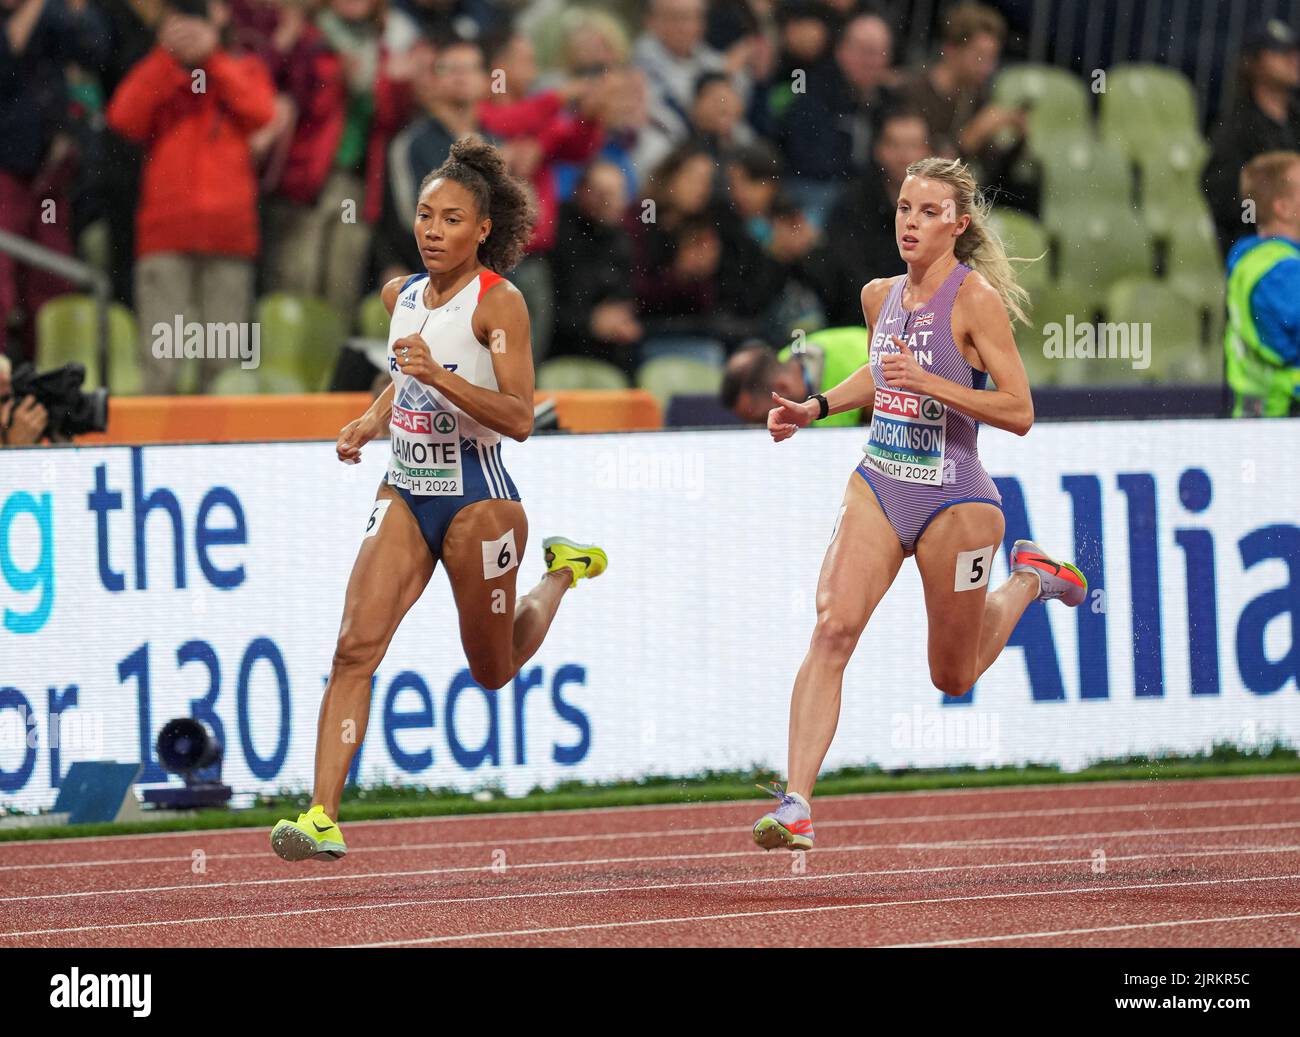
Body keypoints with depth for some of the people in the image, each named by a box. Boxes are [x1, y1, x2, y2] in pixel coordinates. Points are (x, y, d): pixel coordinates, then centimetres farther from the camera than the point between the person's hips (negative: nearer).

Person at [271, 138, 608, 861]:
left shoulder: (498, 302, -14)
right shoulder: (402, 295, 6)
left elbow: (520, 418, -21)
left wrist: (438, 375, -31)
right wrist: (371, 423, 8)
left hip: (477, 499, -5)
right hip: (405, 495, 5)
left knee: (493, 670, 15)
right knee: (356, 647, -14)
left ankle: (564, 571, 45)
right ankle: (324, 819, -19)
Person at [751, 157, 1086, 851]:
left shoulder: (975, 299, -13)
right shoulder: (880, 296, 6)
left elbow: (1019, 412, -15)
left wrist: (930, 382, -24)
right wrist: (815, 408, 14)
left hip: (951, 500, -4)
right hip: (877, 487, 4)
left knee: (953, 679, 13)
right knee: (831, 630, -19)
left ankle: (1030, 579, 42)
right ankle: (796, 805, -24)